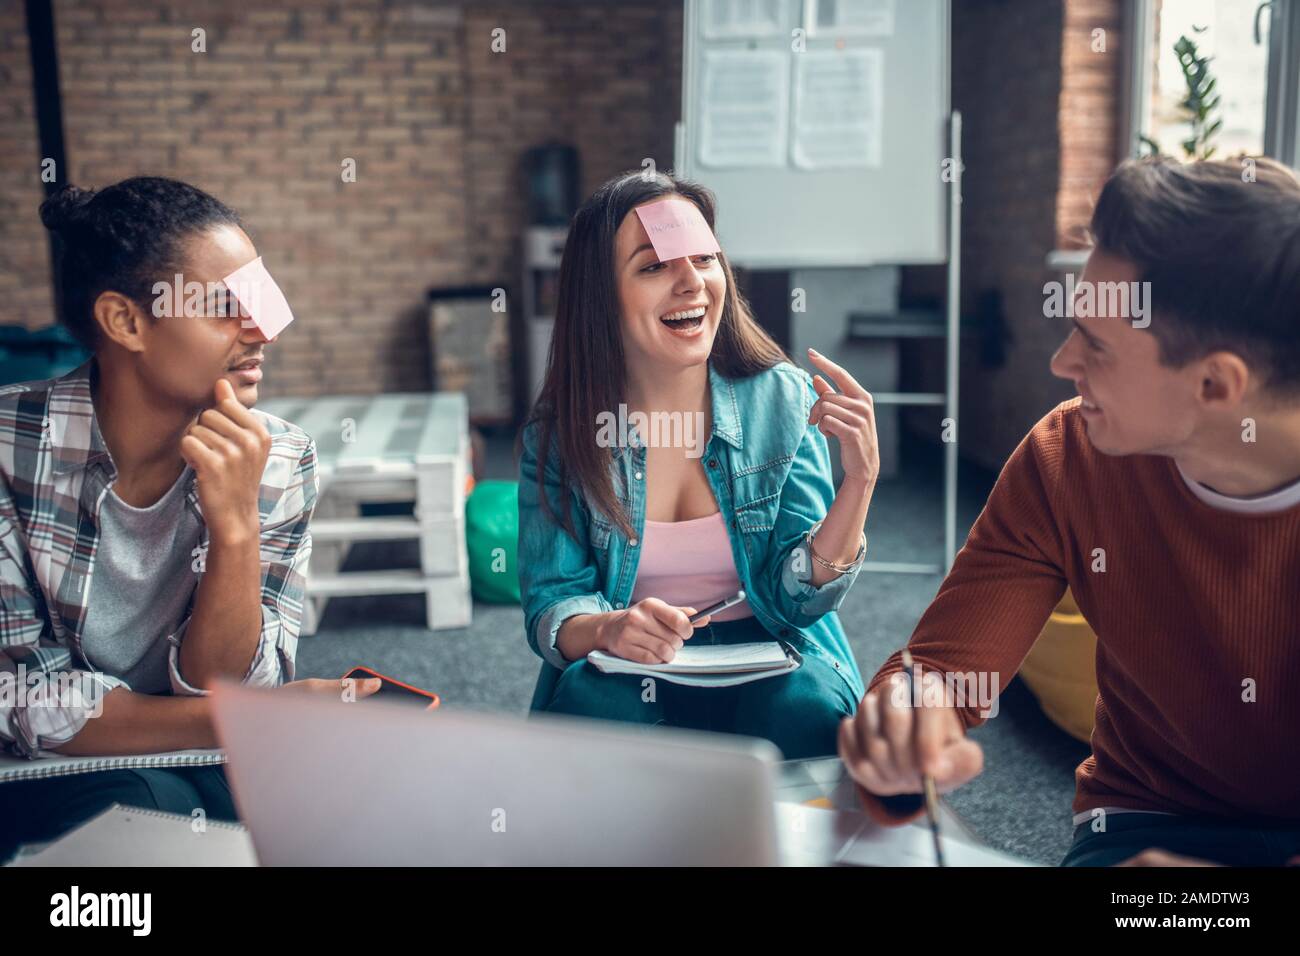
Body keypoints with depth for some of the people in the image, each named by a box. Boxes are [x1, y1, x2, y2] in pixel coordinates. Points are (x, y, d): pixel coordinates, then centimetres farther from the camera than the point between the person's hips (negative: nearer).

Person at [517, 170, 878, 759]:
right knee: (593, 705, -32)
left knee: (806, 709, -32)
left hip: (771, 660, 0)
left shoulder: (784, 400, -6)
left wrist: (860, 481, -24)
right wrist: (607, 629, -29)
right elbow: (549, 604, -5)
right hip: (624, 671, 0)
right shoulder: (559, 429, -6)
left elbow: (795, 596, -8)